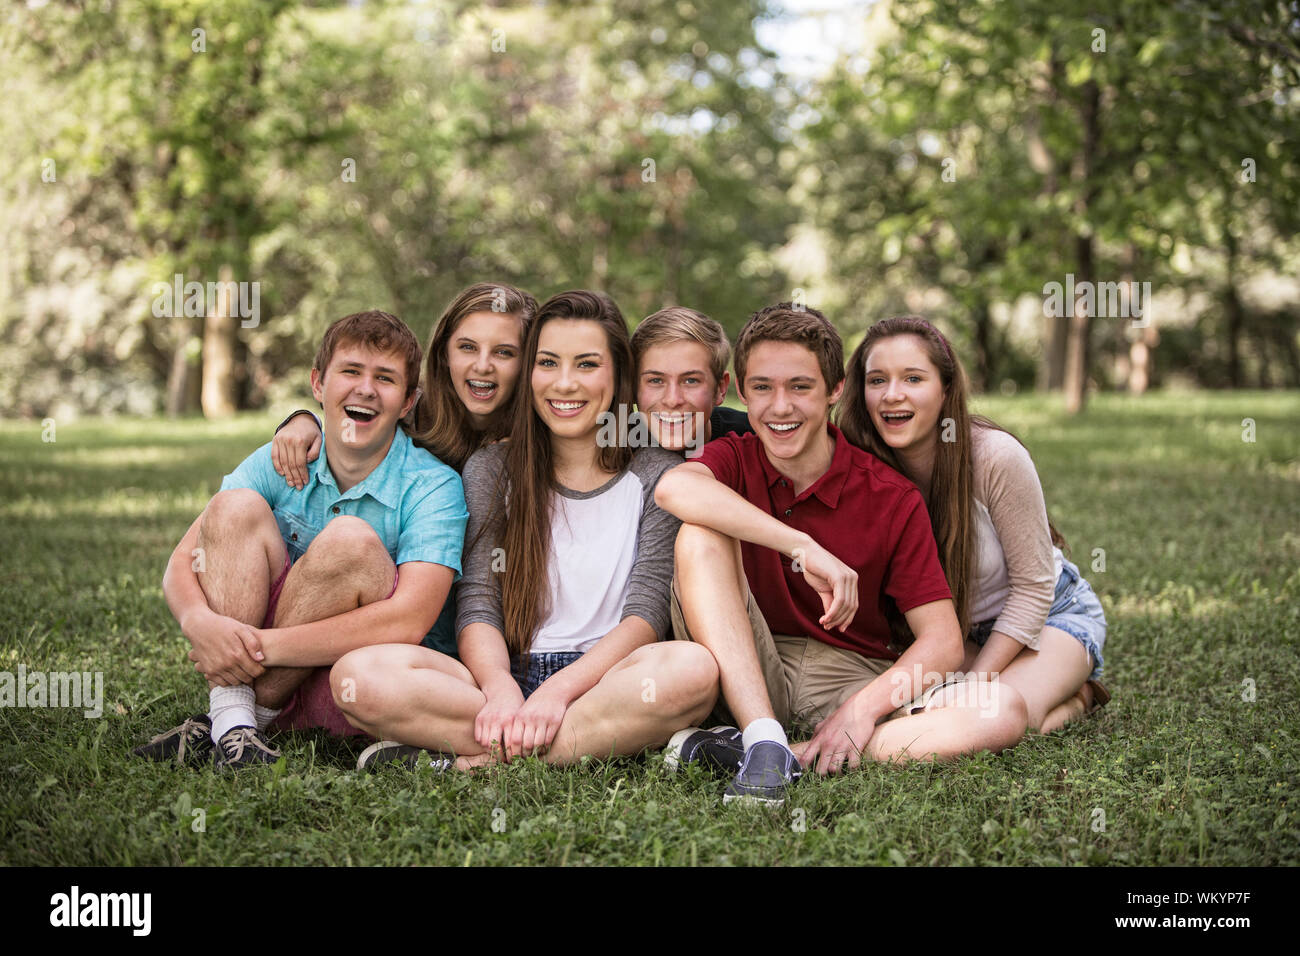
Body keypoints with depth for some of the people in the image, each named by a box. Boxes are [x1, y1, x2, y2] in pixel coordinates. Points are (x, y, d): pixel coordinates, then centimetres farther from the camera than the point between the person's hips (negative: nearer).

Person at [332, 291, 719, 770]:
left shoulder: (656, 475, 7)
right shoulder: (490, 469, 12)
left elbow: (647, 613, -5)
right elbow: (477, 605, 1)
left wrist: (560, 689, -22)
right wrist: (500, 688, -21)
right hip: (507, 674, 2)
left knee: (692, 667, -37)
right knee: (359, 673, -26)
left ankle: (468, 763, -29)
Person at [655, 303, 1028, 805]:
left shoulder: (893, 498, -3)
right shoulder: (735, 459, -2)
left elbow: (943, 641, -9)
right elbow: (674, 488, -28)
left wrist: (863, 707, -26)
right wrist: (805, 548, -35)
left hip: (852, 674, 1)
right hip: (747, 677, 0)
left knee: (1005, 711, -25)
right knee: (701, 534, -24)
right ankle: (765, 742, -34)